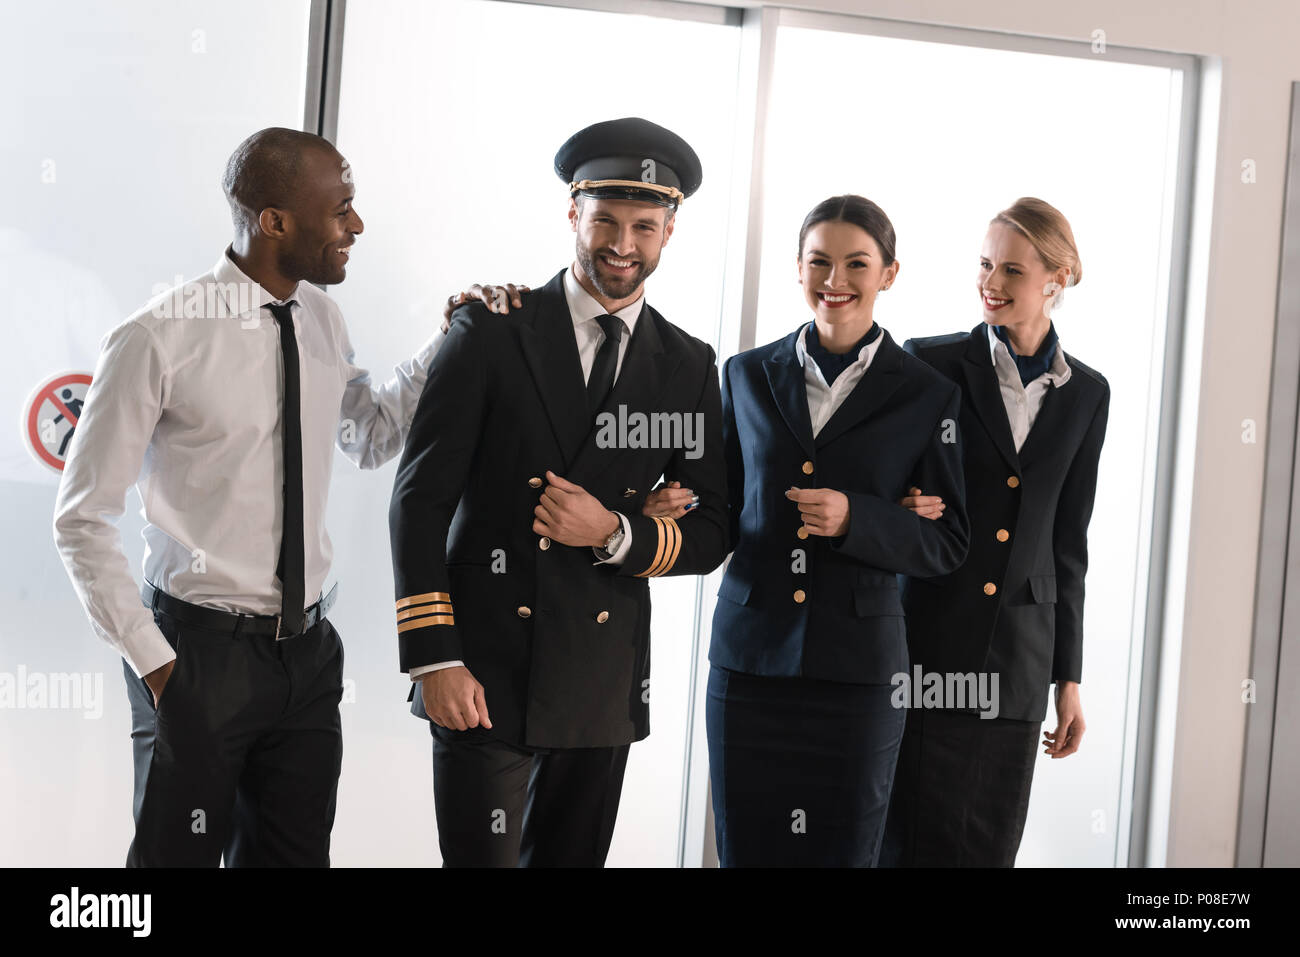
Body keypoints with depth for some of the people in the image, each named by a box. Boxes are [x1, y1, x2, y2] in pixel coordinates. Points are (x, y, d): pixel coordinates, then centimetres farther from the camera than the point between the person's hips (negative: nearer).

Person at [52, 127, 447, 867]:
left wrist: (451, 344, 8)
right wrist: (151, 661, -13)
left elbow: (371, 439, 21)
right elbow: (82, 519, -10)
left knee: (293, 854, 16)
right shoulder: (161, 339, -15)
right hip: (201, 651, -6)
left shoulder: (322, 319, 4)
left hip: (308, 649, 6)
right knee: (179, 854, 7)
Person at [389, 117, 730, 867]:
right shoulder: (492, 333, -3)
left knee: (572, 856, 14)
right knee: (480, 855, -4)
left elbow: (712, 533, 9)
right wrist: (433, 658, -13)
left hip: (604, 683, 4)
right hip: (486, 672, -3)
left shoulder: (689, 368, 7)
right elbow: (421, 498, -6)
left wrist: (616, 534, -12)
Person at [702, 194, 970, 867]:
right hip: (750, 656, 2)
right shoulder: (749, 376, 9)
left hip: (858, 671, -2)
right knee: (743, 850, 6)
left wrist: (854, 519, -15)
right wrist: (682, 507, -6)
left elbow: (947, 543, 0)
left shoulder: (927, 396, 2)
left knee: (842, 851, 6)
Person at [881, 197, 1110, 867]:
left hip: (1017, 657, 3)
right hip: (924, 642, -3)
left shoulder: (1085, 395, 9)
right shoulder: (930, 364, -1)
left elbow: (1067, 542, 12)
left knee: (988, 846, 5)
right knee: (910, 839, -3)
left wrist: (1069, 679, 10)